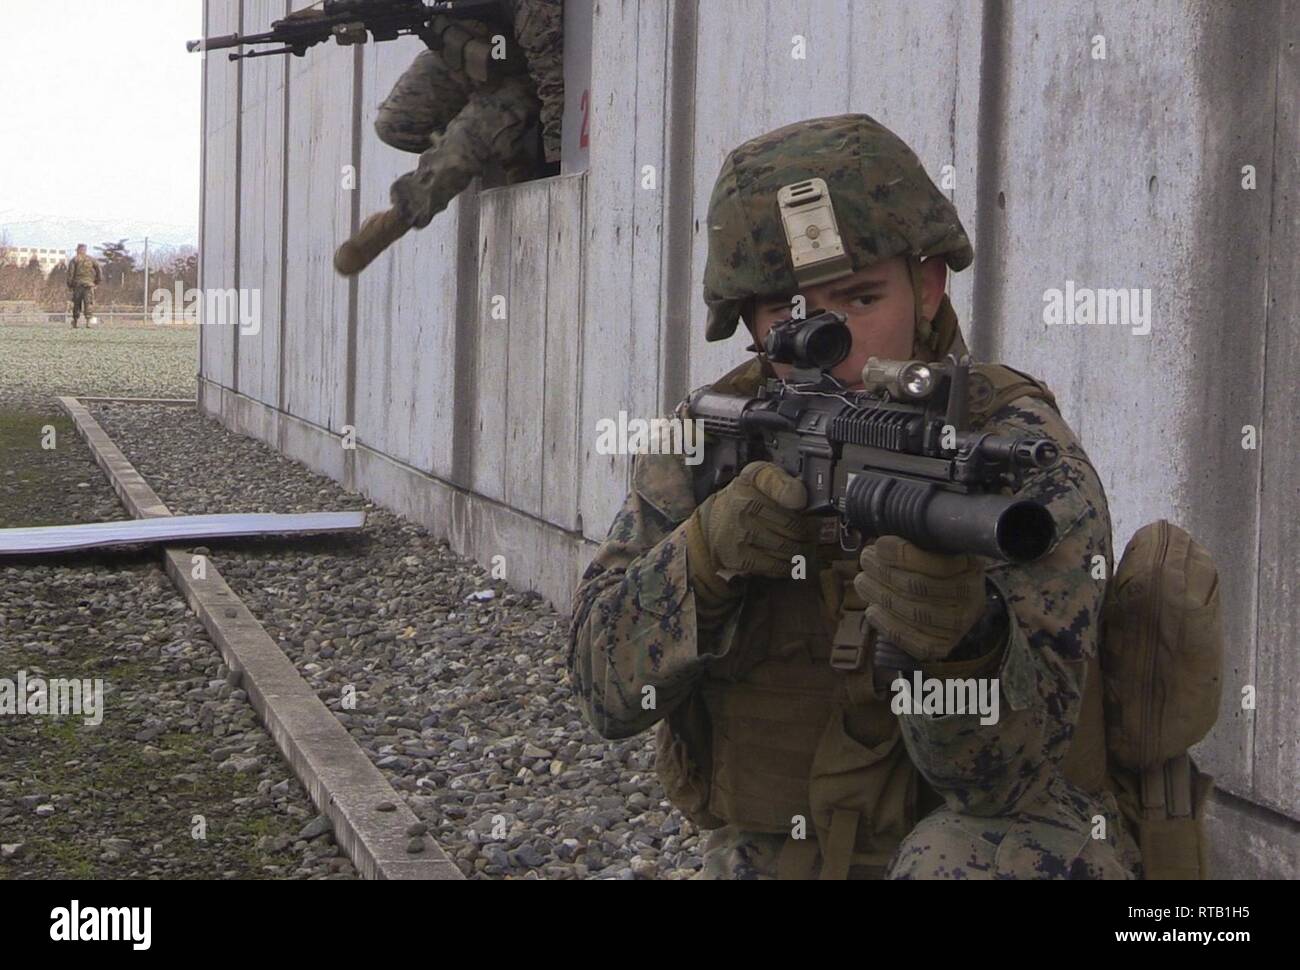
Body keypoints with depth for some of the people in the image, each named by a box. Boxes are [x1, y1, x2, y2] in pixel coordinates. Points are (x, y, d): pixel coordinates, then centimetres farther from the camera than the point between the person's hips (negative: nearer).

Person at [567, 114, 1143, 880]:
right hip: (769, 854, 4)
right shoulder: (709, 437, -4)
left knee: (970, 858, -32)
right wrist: (708, 551, -28)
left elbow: (1007, 767, -24)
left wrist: (962, 637, -45)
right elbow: (605, 684, -10)